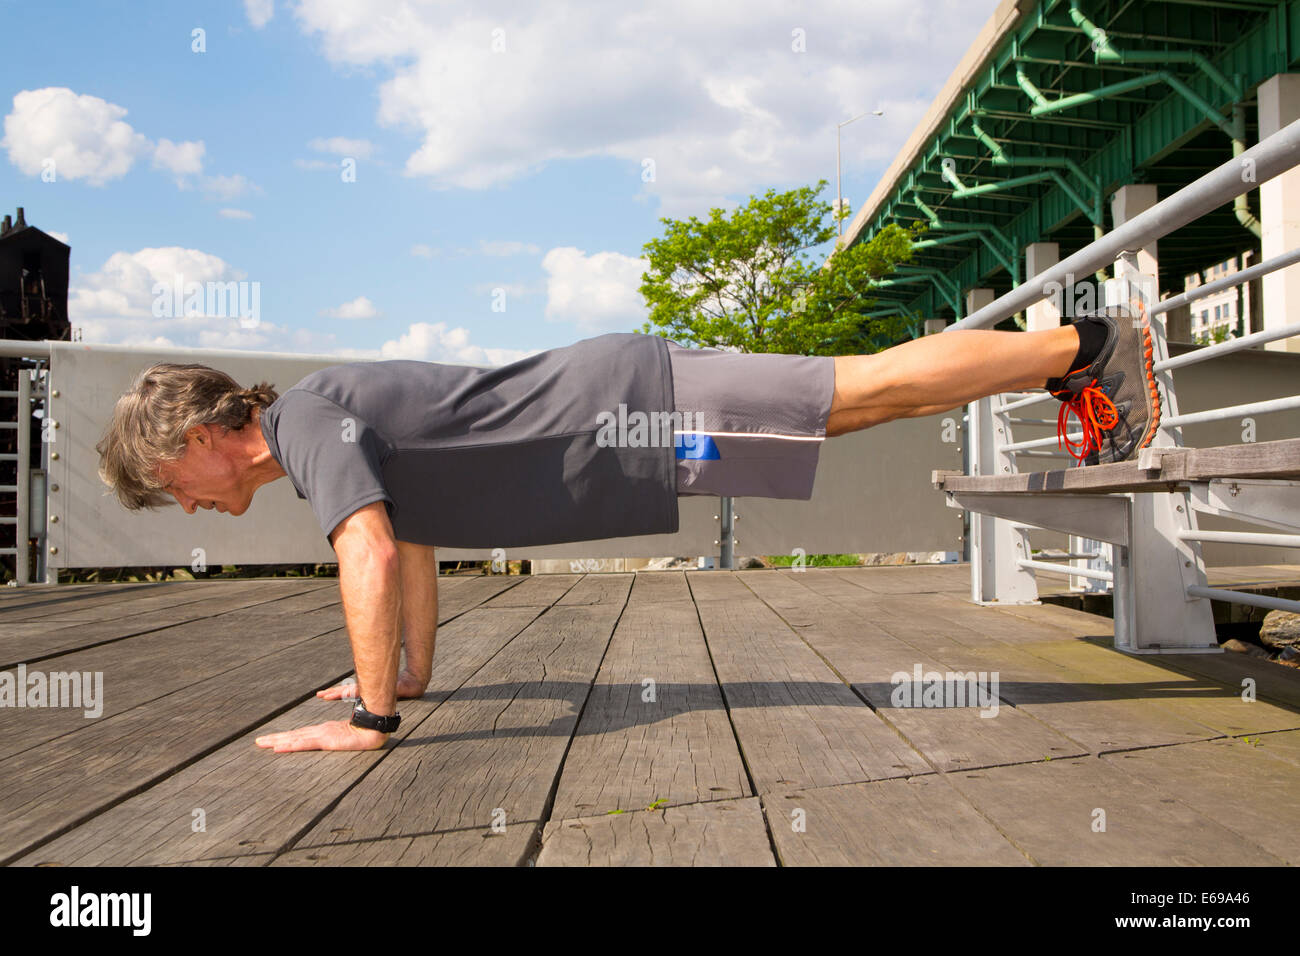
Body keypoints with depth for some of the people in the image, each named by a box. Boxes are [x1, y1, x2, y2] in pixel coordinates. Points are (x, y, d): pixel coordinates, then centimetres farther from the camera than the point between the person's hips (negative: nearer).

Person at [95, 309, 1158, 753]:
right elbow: (414, 543, 27)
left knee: (874, 386, -3)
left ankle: (1091, 346, 12)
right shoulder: (337, 424, 18)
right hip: (624, 417, 8)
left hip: (634, 409, -8)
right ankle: (1077, 356, 24)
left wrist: (371, 715, -16)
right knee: (867, 394, 11)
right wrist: (412, 669, 29)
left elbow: (368, 556, -26)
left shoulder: (308, 417, -12)